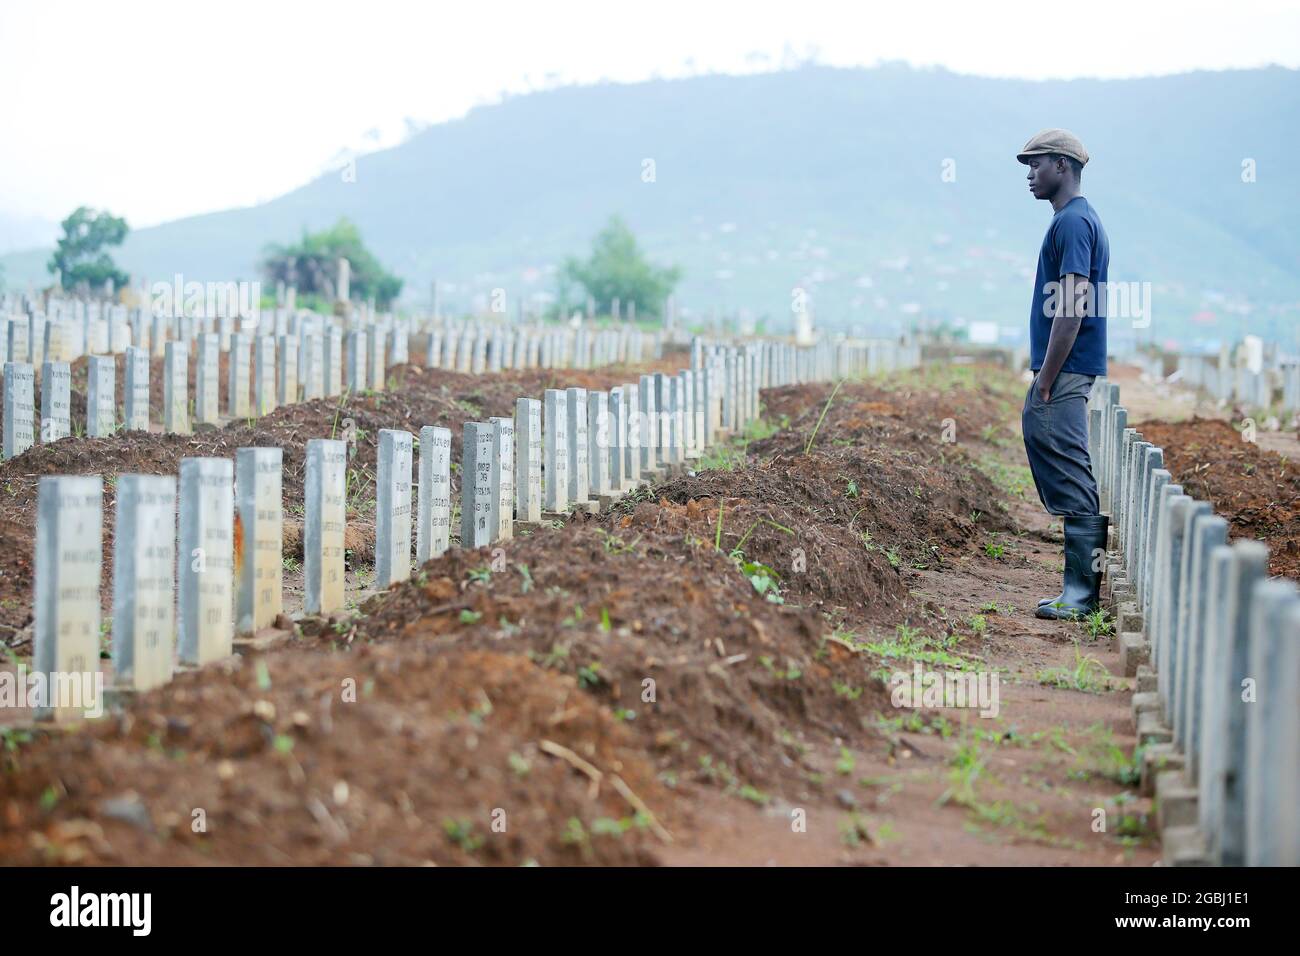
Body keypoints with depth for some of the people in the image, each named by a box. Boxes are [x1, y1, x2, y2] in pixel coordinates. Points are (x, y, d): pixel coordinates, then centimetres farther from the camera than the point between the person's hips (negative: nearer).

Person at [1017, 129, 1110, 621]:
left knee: (1073, 486, -8)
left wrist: (1045, 381, -20)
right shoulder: (1075, 219, 18)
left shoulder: (1073, 222, -13)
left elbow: (1072, 309, -20)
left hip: (1063, 376, -11)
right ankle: (1080, 590, 15)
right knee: (1073, 486, 12)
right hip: (1065, 376, 11)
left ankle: (1081, 594, -6)